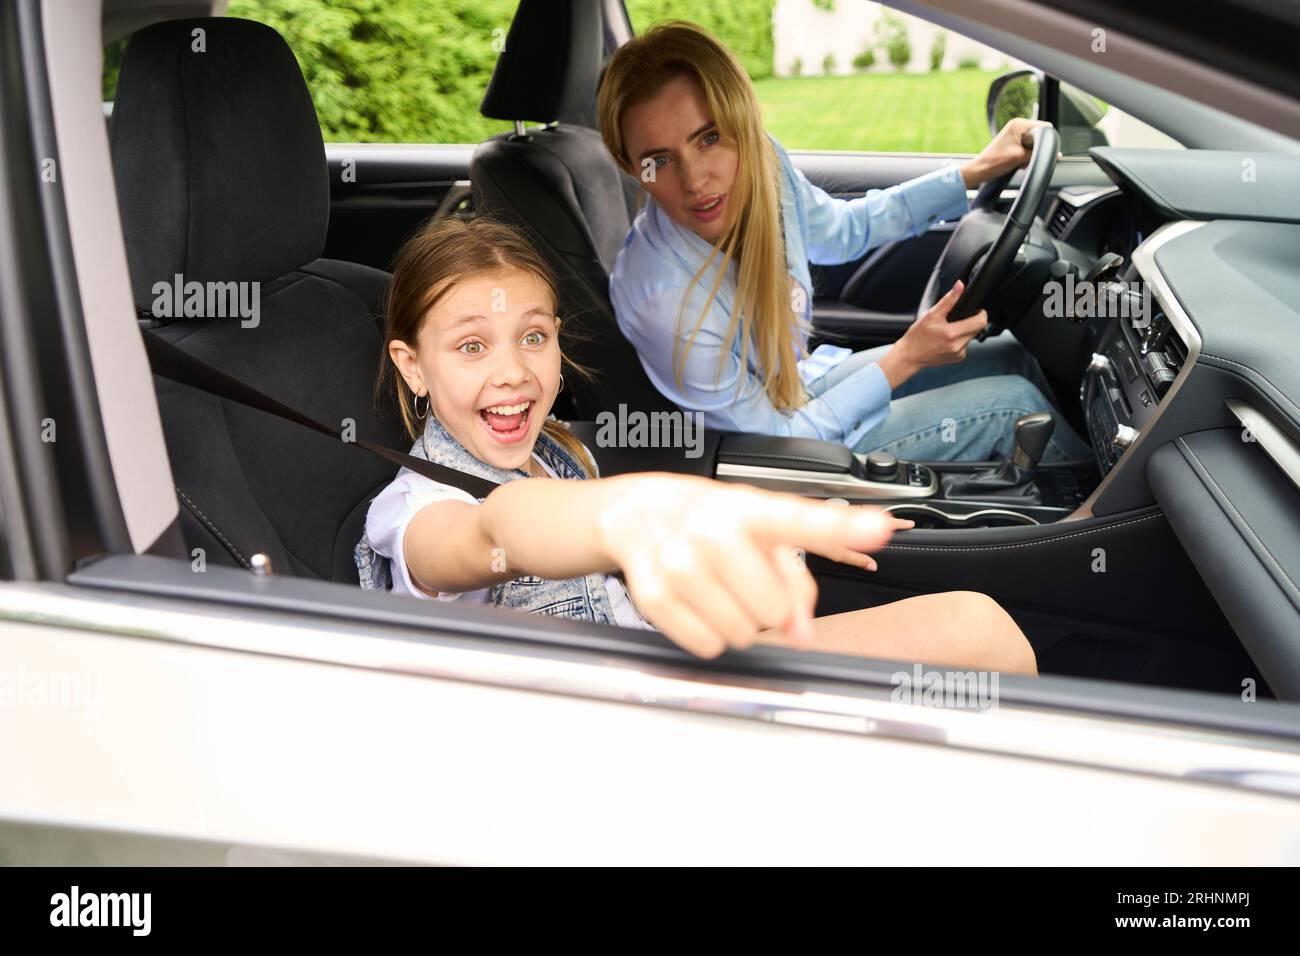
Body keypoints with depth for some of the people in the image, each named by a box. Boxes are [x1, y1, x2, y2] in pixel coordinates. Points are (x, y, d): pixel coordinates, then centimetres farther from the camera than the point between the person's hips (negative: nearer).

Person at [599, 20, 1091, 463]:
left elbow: (842, 229, 6)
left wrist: (978, 170, 5)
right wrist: (904, 359, -24)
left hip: (802, 386, 6)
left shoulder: (764, 164, -18)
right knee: (1013, 400, -4)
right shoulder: (663, 300, -37)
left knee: (1016, 355, 9)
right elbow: (773, 442, -24)